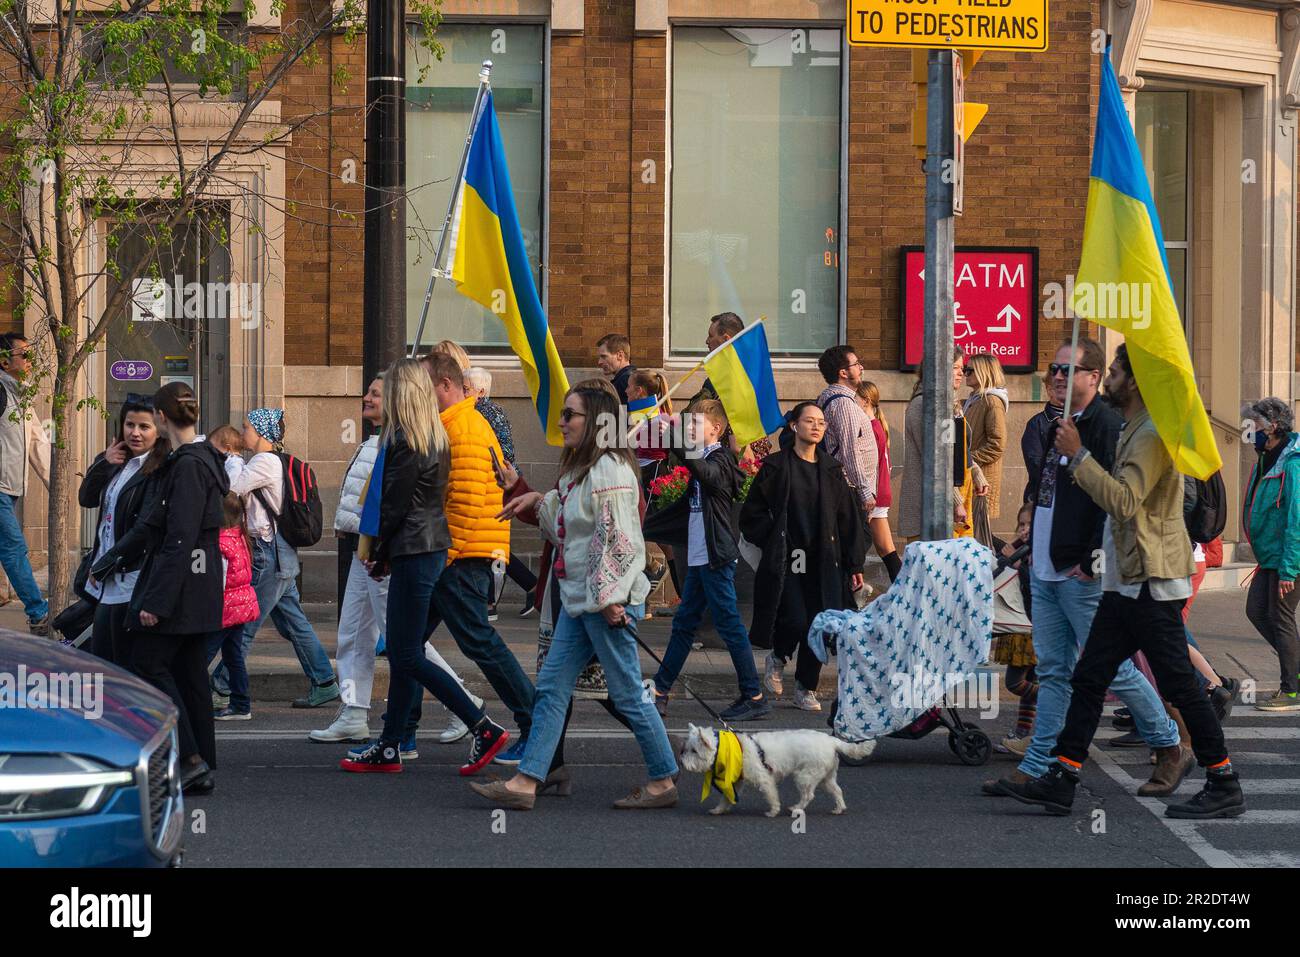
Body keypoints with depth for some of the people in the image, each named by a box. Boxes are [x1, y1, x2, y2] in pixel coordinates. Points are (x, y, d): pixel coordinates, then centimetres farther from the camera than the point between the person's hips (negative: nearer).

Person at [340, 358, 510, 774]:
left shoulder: (405, 441, -14)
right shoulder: (435, 437, 13)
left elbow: (394, 505, -14)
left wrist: (380, 555, 0)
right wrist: (384, 555, 14)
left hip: (413, 553, -9)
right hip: (435, 548, 9)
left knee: (407, 657, -5)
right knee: (402, 653, 13)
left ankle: (484, 728, -8)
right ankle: (388, 748, 17)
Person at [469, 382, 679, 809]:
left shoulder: (609, 470, -15)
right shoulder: (580, 470, 17)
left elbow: (619, 538, -20)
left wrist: (610, 597, -22)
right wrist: (539, 500, 15)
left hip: (609, 601, -10)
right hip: (579, 598, 10)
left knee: (627, 694, -2)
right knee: (551, 687, 6)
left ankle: (664, 782, 10)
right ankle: (526, 782, 6)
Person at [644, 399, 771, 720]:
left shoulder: (720, 459, -11)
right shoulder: (703, 460, 18)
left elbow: (705, 472, -34)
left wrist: (674, 438, -43)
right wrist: (644, 528, 32)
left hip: (716, 556, -10)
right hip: (699, 556, 10)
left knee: (729, 623, -7)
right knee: (684, 623, 11)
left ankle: (755, 697, -3)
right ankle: (659, 694, 15)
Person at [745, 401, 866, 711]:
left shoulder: (832, 470, 10)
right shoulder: (776, 466, 0)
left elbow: (849, 517, 11)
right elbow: (752, 513, 3)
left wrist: (855, 564, 7)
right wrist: (773, 540, -8)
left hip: (823, 562, 3)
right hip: (785, 560, -3)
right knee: (796, 620, -15)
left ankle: (806, 688, 13)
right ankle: (777, 659, 17)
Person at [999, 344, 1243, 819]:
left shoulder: (1152, 435, -14)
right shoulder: (1135, 432, 18)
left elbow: (1124, 501, -25)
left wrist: (1078, 455, -22)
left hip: (1152, 583, -10)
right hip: (1127, 583, 10)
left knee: (1179, 683, -5)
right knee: (1088, 678, 7)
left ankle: (1225, 787, 3)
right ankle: (1061, 779, 8)